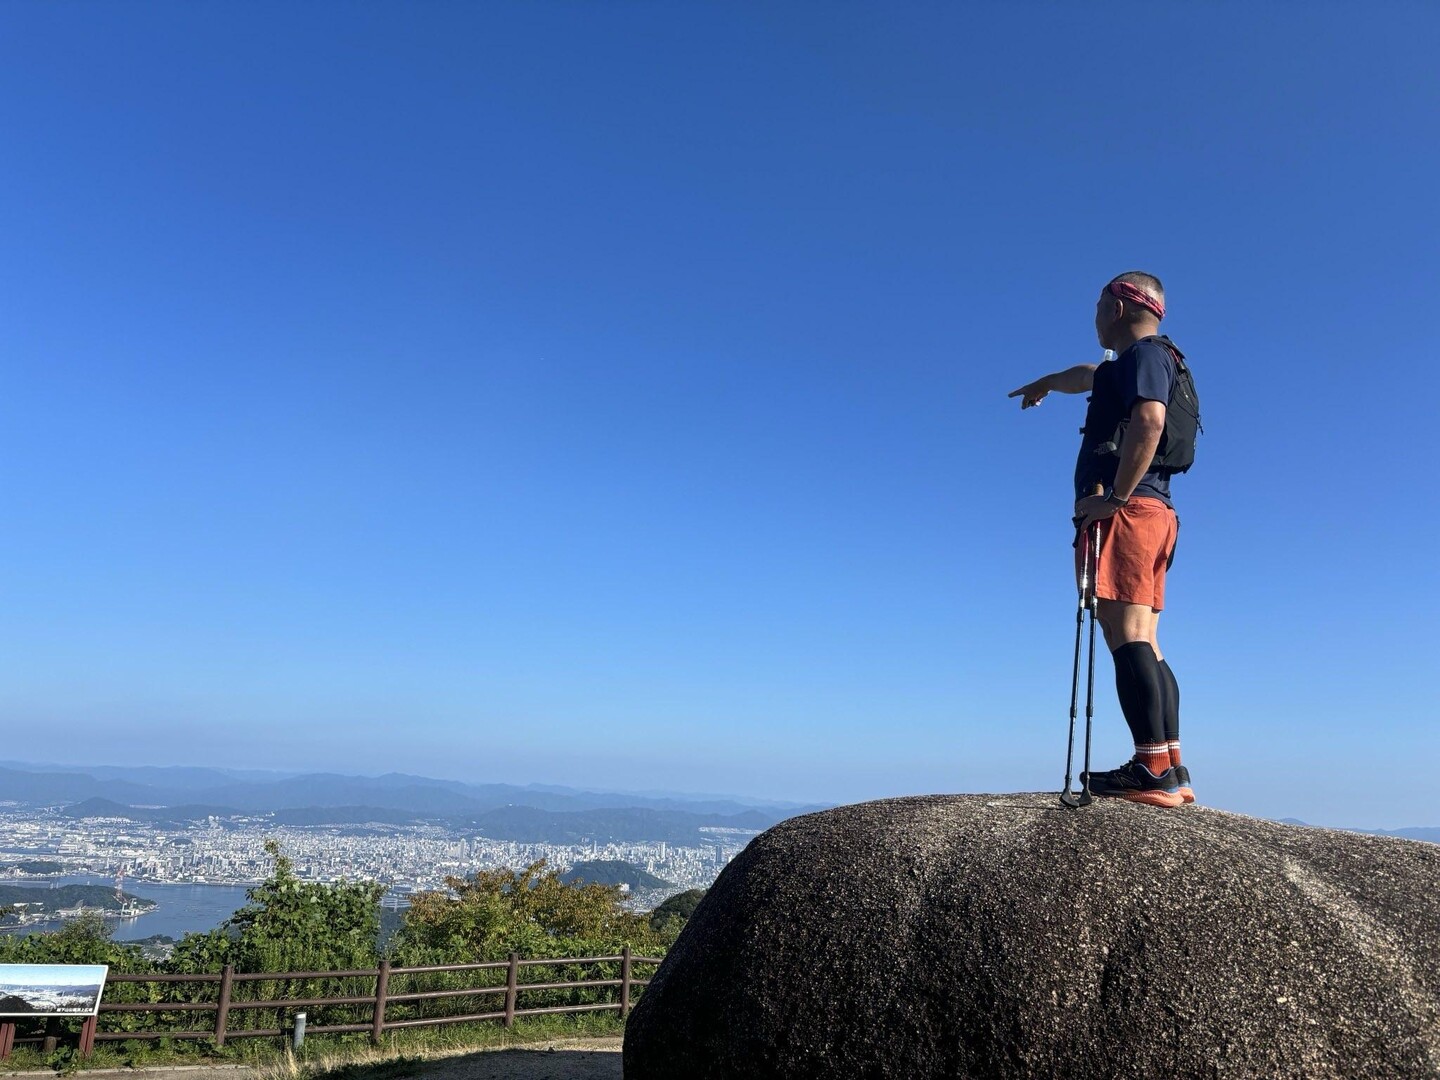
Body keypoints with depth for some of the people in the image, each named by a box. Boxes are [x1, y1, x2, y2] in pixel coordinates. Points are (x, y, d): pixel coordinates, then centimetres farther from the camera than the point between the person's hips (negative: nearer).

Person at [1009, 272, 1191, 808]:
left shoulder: (1144, 352, -1)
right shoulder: (1133, 366, 28)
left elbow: (1149, 422, -20)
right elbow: (1089, 375, 50)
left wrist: (1115, 497, -22)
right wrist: (1047, 382, 67)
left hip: (1127, 512, -10)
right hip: (1153, 516, 10)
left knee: (1126, 635, -17)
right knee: (1145, 645, 4)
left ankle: (1153, 768, -22)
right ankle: (1173, 772, 3)